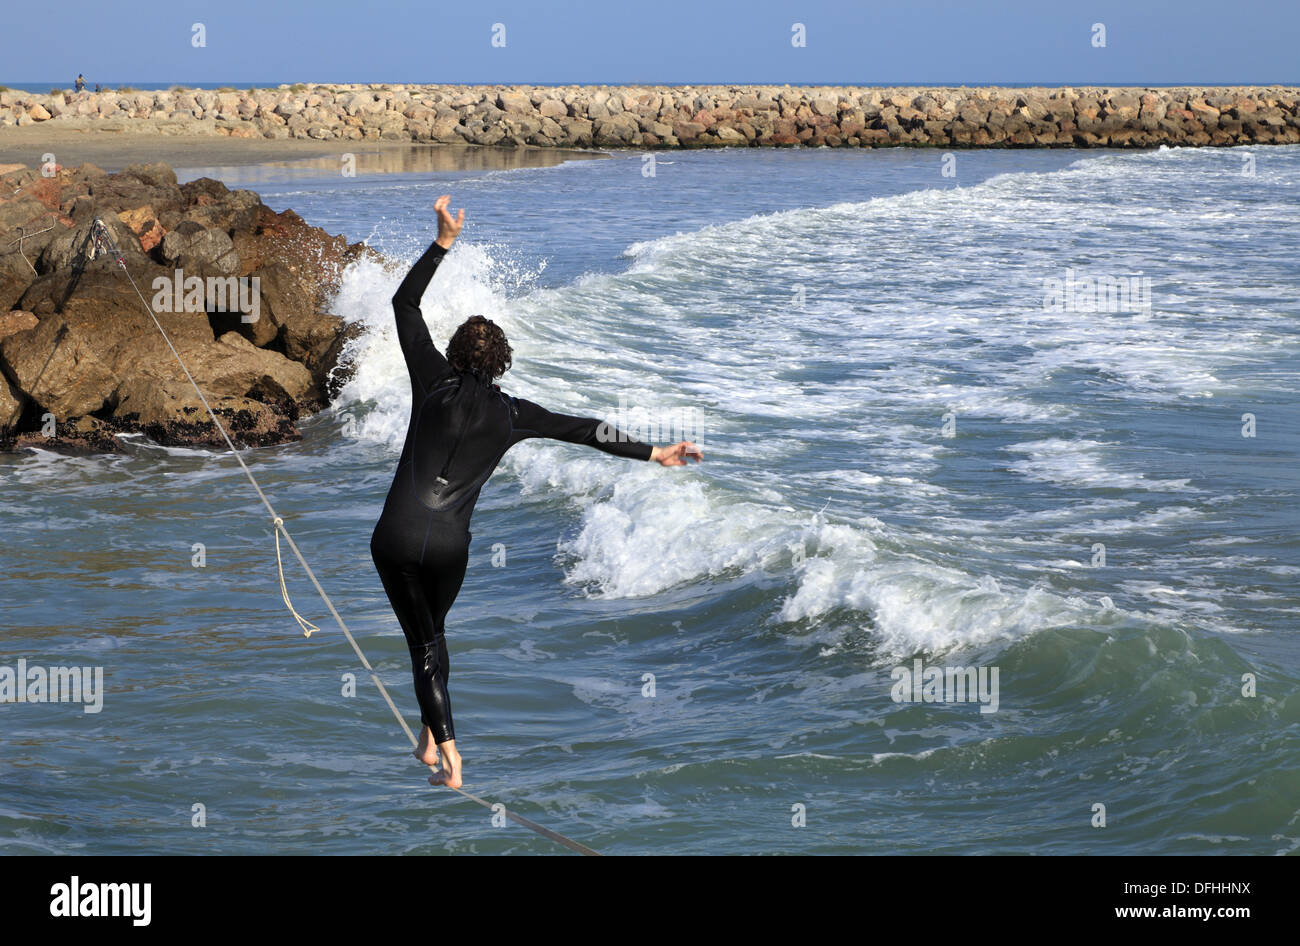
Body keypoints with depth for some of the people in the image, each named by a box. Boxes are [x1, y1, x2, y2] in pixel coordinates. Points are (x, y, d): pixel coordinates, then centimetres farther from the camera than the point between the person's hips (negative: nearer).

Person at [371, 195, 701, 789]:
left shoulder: (434, 383, -1)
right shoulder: (509, 413, 3)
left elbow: (404, 304, 6)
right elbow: (585, 430, 7)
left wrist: (444, 242, 7)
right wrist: (652, 453, 13)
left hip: (397, 538, -2)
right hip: (449, 544, 2)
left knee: (423, 642, 6)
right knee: (434, 629, 28)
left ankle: (448, 756, -5)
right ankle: (430, 738, 31)